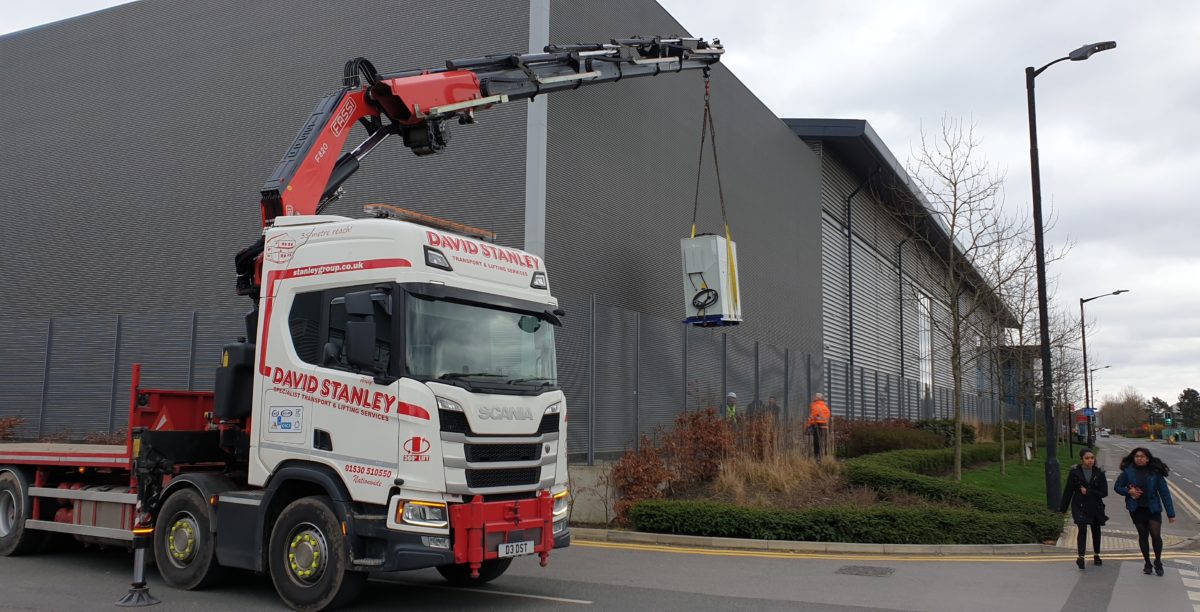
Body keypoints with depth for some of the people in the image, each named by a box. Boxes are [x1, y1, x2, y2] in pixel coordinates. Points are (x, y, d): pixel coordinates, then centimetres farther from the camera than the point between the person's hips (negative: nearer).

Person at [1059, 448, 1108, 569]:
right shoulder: (1075, 473, -6)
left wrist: (1088, 492, -16)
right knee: (1082, 529, -18)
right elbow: (1068, 491, -1)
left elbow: (1104, 492, -6)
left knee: (1096, 530, 17)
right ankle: (1081, 557, -24)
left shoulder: (1099, 473, -3)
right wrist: (1063, 508, 1)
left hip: (1095, 507, 3)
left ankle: (1096, 555, 35)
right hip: (1079, 506, -3)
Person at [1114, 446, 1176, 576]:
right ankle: (1147, 564, 24)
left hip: (1153, 508, -1)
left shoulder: (1155, 472, -5)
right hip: (1137, 509, 1)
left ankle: (1158, 562, 15)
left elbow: (1164, 492, -4)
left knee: (1156, 535, -9)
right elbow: (1117, 487, 7)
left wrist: (1170, 513, -6)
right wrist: (1128, 491, -14)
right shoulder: (1128, 471, -3)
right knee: (1143, 535, 9)